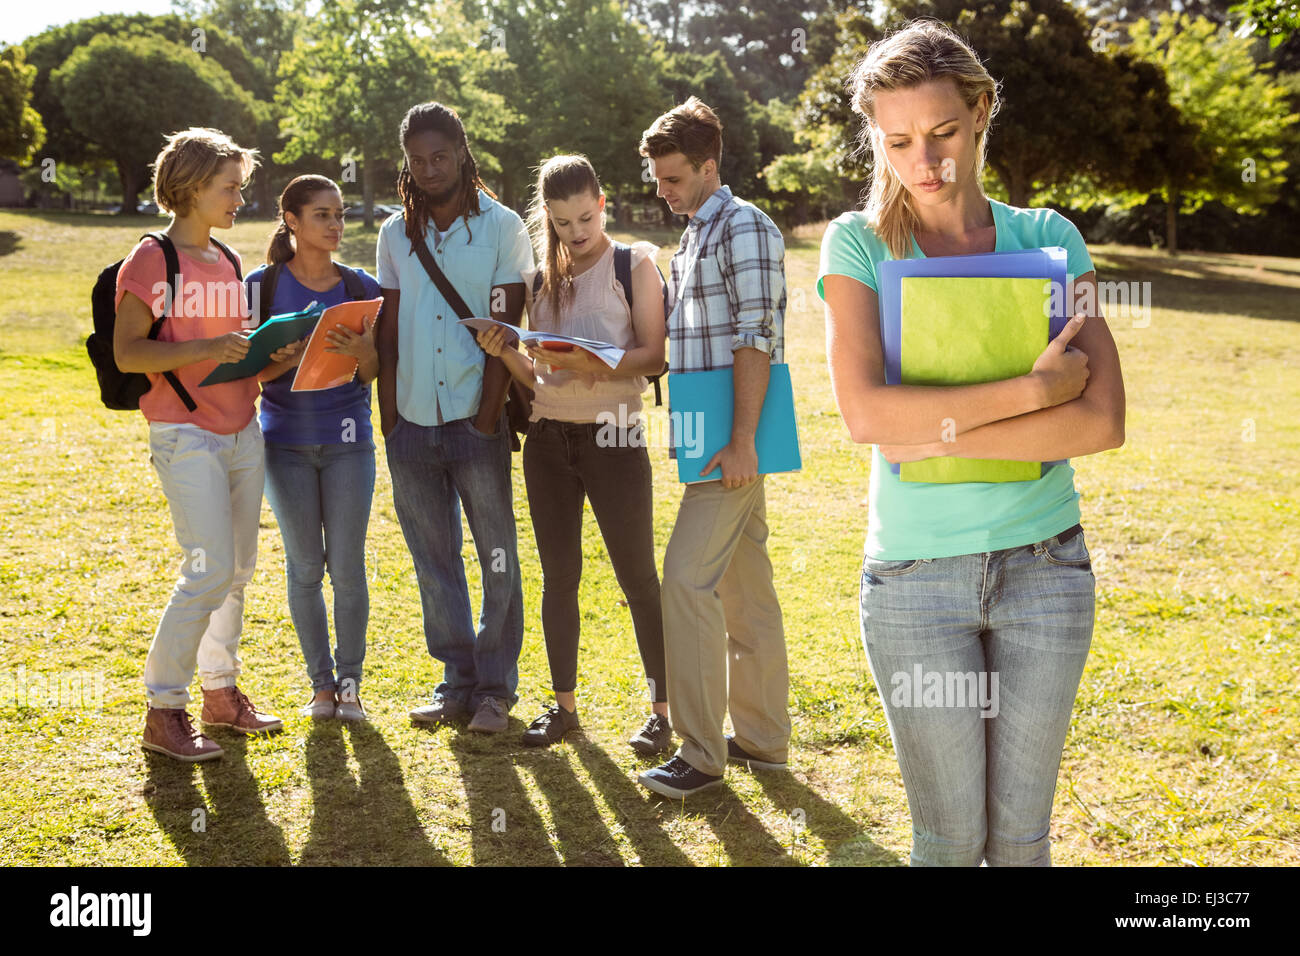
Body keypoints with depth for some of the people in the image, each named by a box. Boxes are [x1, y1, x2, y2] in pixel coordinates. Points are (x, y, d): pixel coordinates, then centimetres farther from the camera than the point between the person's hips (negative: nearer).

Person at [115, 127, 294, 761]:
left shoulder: (228, 263, 15)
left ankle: (221, 691, 24)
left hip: (243, 433, 8)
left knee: (238, 568, 11)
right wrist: (207, 350, -23)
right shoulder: (151, 260, -7)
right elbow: (126, 353, -13)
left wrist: (271, 356, 2)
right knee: (210, 570, -12)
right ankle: (163, 712, -1)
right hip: (186, 437, -7)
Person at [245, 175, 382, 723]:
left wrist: (361, 352, -19)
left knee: (347, 566, -1)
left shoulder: (361, 287, 4)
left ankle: (350, 682, 13)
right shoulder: (262, 285, 0)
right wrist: (284, 360, -18)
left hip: (347, 440, 0)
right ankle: (320, 683, 17)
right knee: (305, 565, 5)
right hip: (286, 440, 0)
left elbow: (371, 375, 3)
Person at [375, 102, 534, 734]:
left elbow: (506, 326, -5)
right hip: (412, 421, 4)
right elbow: (389, 327, 12)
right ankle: (457, 682, 19)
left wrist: (490, 411, -11)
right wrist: (387, 410, 5)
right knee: (433, 557, 9)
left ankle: (495, 687, 13)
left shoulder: (501, 226, 0)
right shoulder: (395, 233, 11)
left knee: (498, 555, 1)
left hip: (475, 419, -4)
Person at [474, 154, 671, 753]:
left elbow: (655, 355, -8)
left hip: (613, 435, -4)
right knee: (559, 576, 9)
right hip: (547, 437, 5)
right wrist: (505, 353, -6)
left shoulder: (634, 264, 1)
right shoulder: (540, 279, 13)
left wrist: (598, 365, -24)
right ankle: (563, 704, 20)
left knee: (638, 576, -1)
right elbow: (535, 376, 14)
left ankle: (662, 709, 8)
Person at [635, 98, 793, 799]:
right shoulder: (693, 235, 20)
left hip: (733, 438, -10)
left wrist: (741, 442, -22)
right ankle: (763, 737, 21)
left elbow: (756, 341, -18)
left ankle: (702, 753, -5)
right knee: (743, 580, 12)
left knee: (688, 577, -12)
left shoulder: (743, 228, -10)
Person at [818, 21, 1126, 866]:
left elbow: (1103, 420, -10)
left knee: (1021, 833, 11)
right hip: (918, 574, -2)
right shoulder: (860, 243, -3)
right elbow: (866, 413, -18)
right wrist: (1029, 391, -19)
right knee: (952, 836, 7)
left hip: (1045, 566, 2)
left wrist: (941, 434, -17)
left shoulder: (1046, 238, 2)